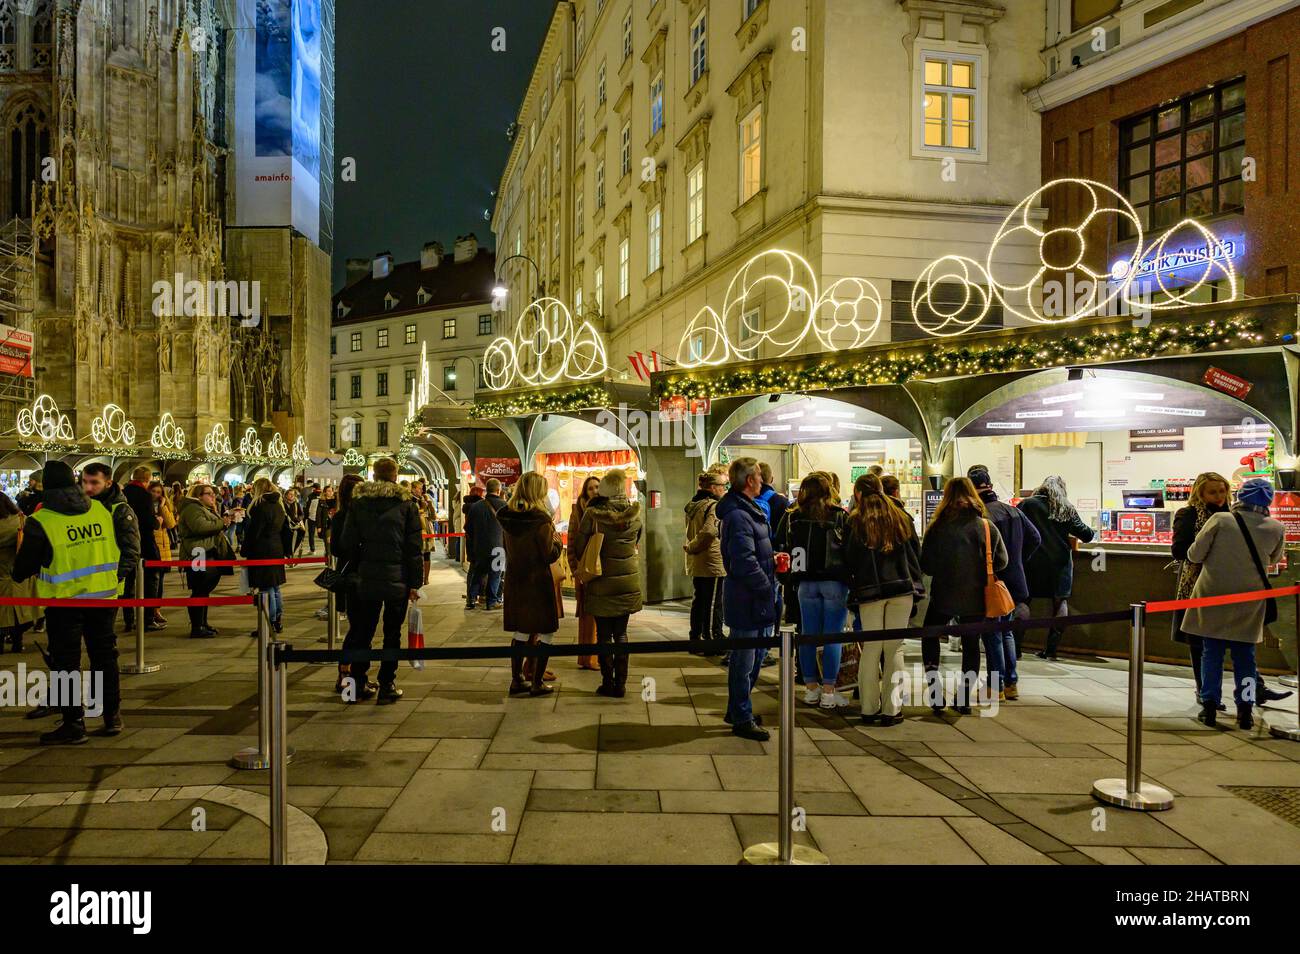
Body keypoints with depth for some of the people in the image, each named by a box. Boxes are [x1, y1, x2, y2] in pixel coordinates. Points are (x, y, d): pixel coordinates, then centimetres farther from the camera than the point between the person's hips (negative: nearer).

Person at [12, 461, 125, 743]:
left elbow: (25, 564, -2)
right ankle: (112, 717, 21)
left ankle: (74, 723, 9)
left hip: (65, 599, -4)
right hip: (104, 594, 4)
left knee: (65, 662, 6)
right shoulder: (101, 510, 0)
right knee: (105, 656, 15)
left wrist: (19, 574, 19)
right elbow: (119, 548, 10)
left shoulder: (41, 521, -13)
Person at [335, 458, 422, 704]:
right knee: (392, 633, 7)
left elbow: (347, 544, 2)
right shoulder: (405, 503, -4)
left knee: (363, 631, 13)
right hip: (398, 579, -2)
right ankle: (387, 687, 9)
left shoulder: (358, 501, 2)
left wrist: (357, 567, 15)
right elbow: (414, 546, -5)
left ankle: (358, 685, 19)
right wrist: (415, 583, -1)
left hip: (367, 579, 2)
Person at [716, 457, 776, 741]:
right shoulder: (738, 516, -20)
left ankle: (738, 710, 33)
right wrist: (768, 588, -15)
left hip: (757, 600, 11)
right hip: (747, 600, -11)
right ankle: (742, 719, 13)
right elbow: (745, 561, -25)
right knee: (744, 661, 1)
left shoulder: (750, 510, 14)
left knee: (753, 657, 20)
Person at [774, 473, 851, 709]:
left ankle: (810, 689, 19)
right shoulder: (841, 517, -5)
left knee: (808, 635, 11)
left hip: (805, 583, 3)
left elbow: (779, 548, 5)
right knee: (832, 637, 2)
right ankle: (828, 692, 5)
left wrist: (791, 577, 13)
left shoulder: (791, 518, 3)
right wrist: (852, 580, 4)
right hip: (834, 582, -3)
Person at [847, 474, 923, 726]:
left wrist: (855, 586, 14)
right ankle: (891, 708, 6)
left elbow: (848, 559, 0)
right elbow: (916, 552, 12)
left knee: (871, 648, 5)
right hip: (902, 588, 2)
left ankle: (869, 708, 10)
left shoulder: (855, 521, -2)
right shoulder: (902, 518, 7)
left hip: (869, 591, -2)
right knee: (895, 648, 6)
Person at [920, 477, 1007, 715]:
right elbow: (1001, 561, 2)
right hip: (976, 597, 2)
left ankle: (935, 691, 8)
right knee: (971, 644, 13)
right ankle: (964, 698, 18)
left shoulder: (937, 527, -11)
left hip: (944, 596, -2)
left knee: (930, 637, 17)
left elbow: (926, 565, -5)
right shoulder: (987, 527, -5)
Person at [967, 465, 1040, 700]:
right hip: (1014, 582, 7)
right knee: (1007, 631, 19)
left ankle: (996, 687, 9)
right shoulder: (1014, 511, 5)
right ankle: (1011, 683, 24)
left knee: (992, 635, 3)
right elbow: (1035, 538, 12)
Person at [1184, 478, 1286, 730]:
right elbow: (1272, 560, 11)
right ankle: (1245, 710, 13)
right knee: (1245, 657, 13)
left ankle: (1209, 706, 12)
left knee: (1211, 655, 9)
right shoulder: (1276, 529, -7)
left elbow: (1194, 555, -10)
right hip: (1248, 604, 2)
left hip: (1212, 599, -1)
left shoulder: (1220, 521, -16)